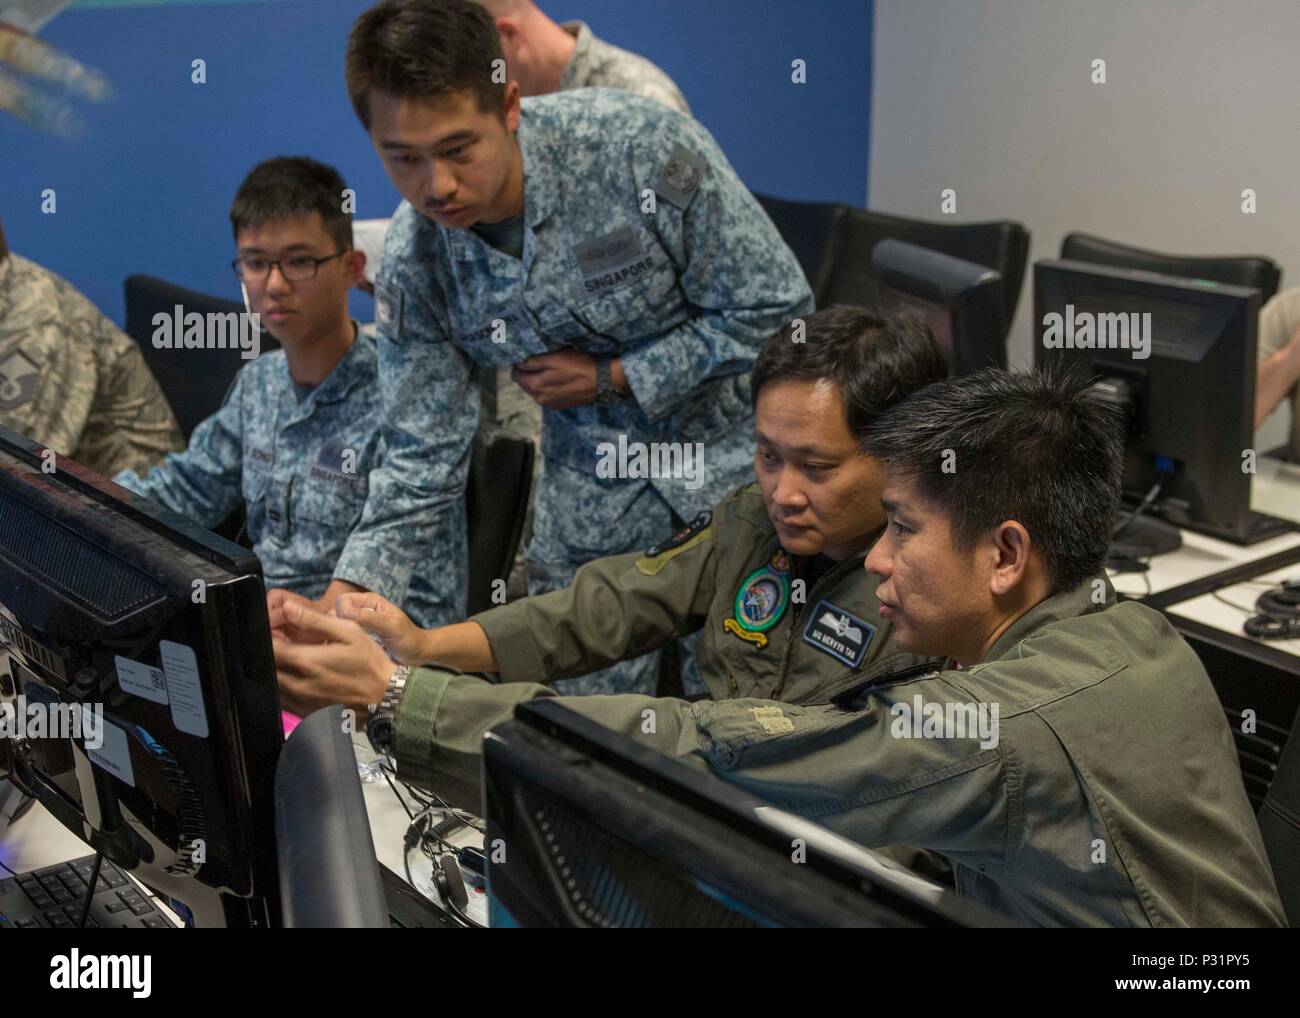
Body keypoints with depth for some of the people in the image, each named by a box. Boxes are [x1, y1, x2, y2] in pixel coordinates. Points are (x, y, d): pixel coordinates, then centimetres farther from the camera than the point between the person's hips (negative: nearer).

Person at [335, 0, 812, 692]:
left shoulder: (642, 147, -24)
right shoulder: (414, 264, -10)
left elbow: (776, 308, -16)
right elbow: (418, 467, -5)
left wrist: (608, 377, -15)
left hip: (735, 465, -3)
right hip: (591, 516, 3)